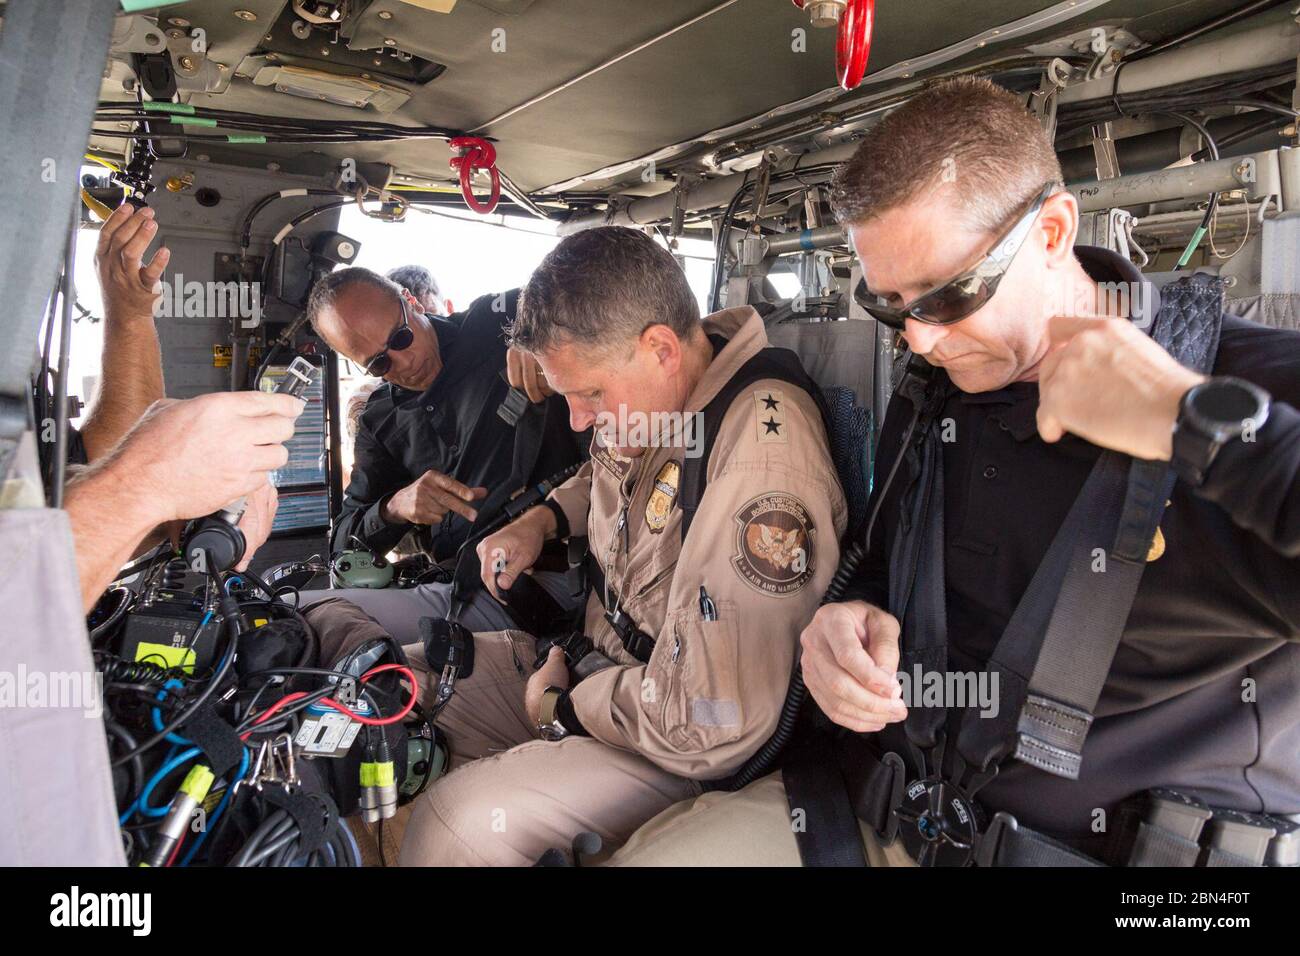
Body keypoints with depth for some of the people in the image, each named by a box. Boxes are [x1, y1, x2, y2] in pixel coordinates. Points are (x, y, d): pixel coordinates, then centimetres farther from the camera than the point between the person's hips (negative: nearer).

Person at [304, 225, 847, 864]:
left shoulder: (762, 454, -31)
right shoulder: (646, 389, -2)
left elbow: (708, 726, -31)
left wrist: (557, 708, -14)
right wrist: (542, 520, 3)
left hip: (678, 751, -7)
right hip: (589, 657, 8)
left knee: (457, 824, -29)